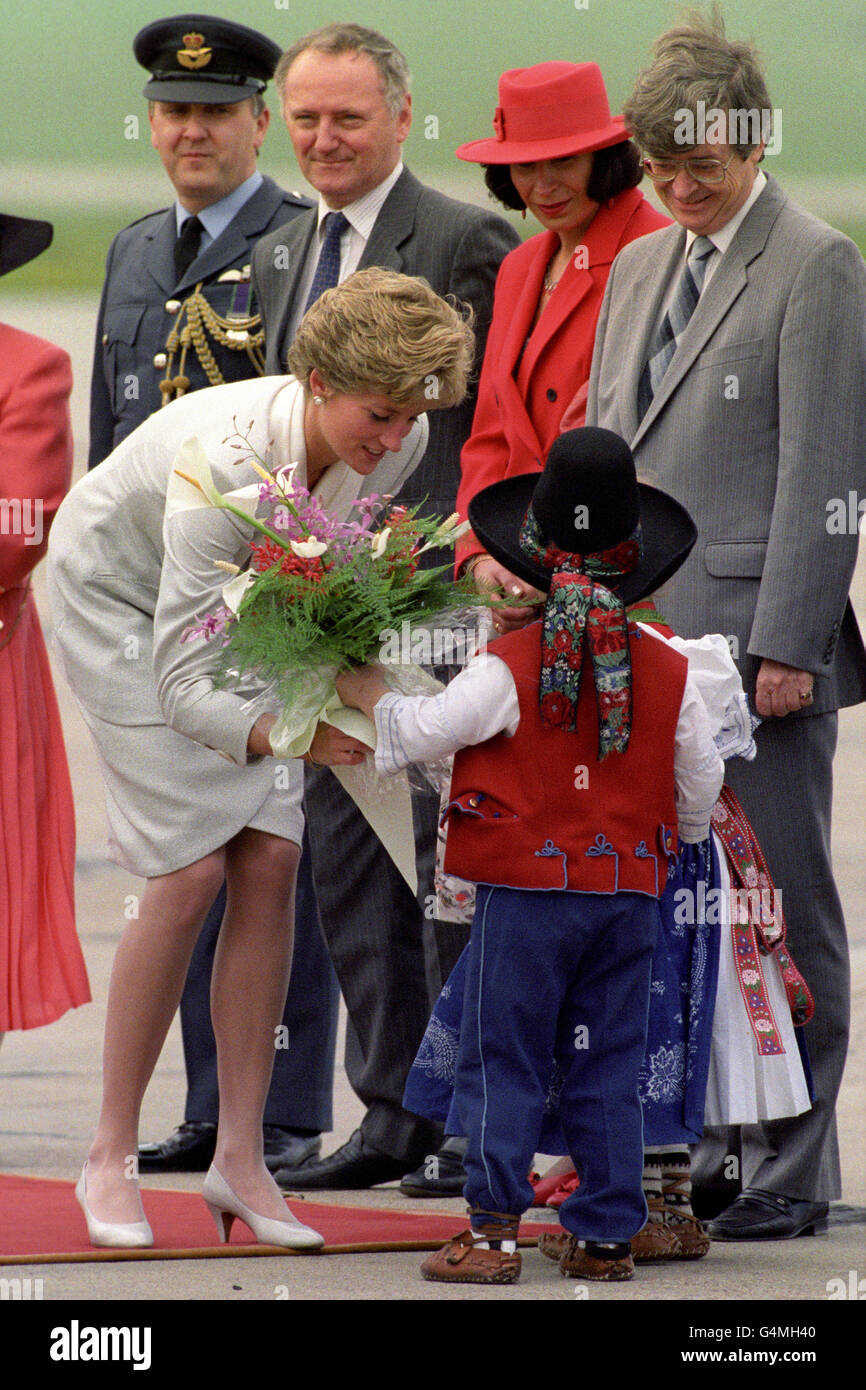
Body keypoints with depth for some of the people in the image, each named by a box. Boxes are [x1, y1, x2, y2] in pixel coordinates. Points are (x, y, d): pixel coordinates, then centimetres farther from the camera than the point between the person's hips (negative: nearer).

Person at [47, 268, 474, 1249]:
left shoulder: (398, 444, -23)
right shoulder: (225, 465, -41)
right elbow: (181, 690, -41)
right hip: (123, 603, -5)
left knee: (269, 858, -7)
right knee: (191, 868, -13)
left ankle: (239, 1157, -2)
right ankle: (110, 1158, -1)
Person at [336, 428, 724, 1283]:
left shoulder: (508, 668, -11)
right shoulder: (669, 674, 0)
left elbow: (426, 732, -9)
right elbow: (701, 779, 8)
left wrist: (370, 695, 11)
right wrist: (679, 839, 28)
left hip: (531, 891, -4)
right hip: (631, 892, 4)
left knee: (501, 1060, 2)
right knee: (608, 1067, 10)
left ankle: (493, 1231, -3)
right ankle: (606, 1235, 10)